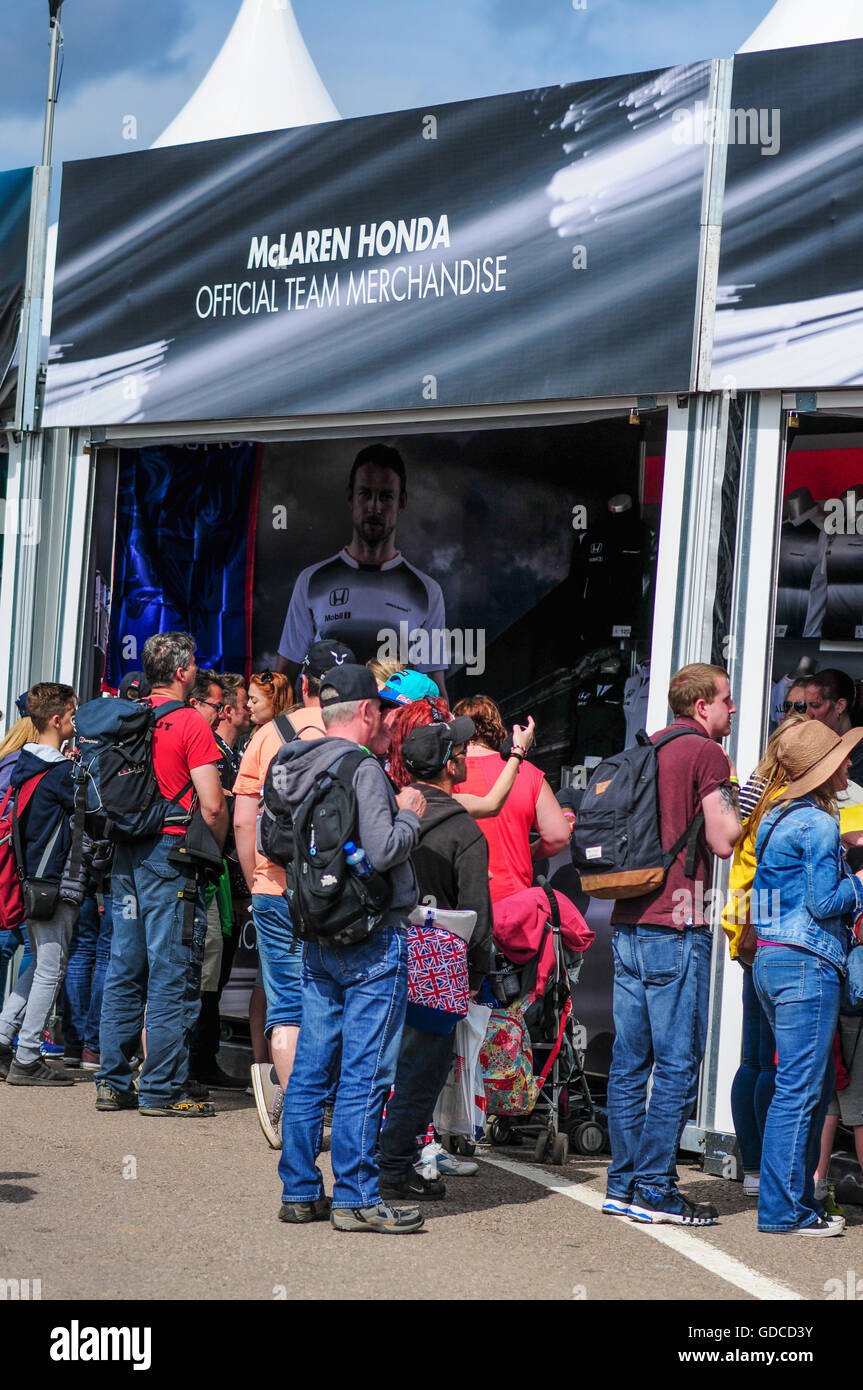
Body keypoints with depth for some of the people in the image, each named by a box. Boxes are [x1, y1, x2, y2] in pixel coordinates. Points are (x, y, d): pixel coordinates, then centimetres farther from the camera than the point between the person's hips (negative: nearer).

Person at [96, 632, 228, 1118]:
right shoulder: (191, 722, -10)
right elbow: (213, 807, -14)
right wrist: (214, 853, 2)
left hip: (127, 856, 7)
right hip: (173, 854, -7)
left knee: (124, 970, 11)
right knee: (172, 975, -3)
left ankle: (113, 1083, 14)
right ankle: (163, 1090, -2)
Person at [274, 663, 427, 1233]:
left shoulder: (296, 769, 9)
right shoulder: (364, 770, -15)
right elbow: (383, 851, -23)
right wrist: (409, 814, -2)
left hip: (318, 939, 8)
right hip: (374, 940, -8)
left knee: (311, 1069, 11)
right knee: (365, 1073, -3)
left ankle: (300, 1191, 16)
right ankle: (356, 1197, -1)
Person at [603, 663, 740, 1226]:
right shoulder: (707, 754, -7)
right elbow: (723, 842, -12)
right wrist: (734, 797, 4)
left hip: (629, 921, 8)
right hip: (677, 925, -8)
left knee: (630, 1059, 10)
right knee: (677, 1063, -4)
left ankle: (623, 1184, 13)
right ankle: (655, 1189, -4)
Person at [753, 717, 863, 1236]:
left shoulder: (776, 819, 16)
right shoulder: (818, 823, -12)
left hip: (771, 959, 10)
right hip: (807, 963, -10)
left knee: (817, 1084, 15)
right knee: (799, 1089, -7)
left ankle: (799, 1198, 17)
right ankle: (784, 1209, -5)